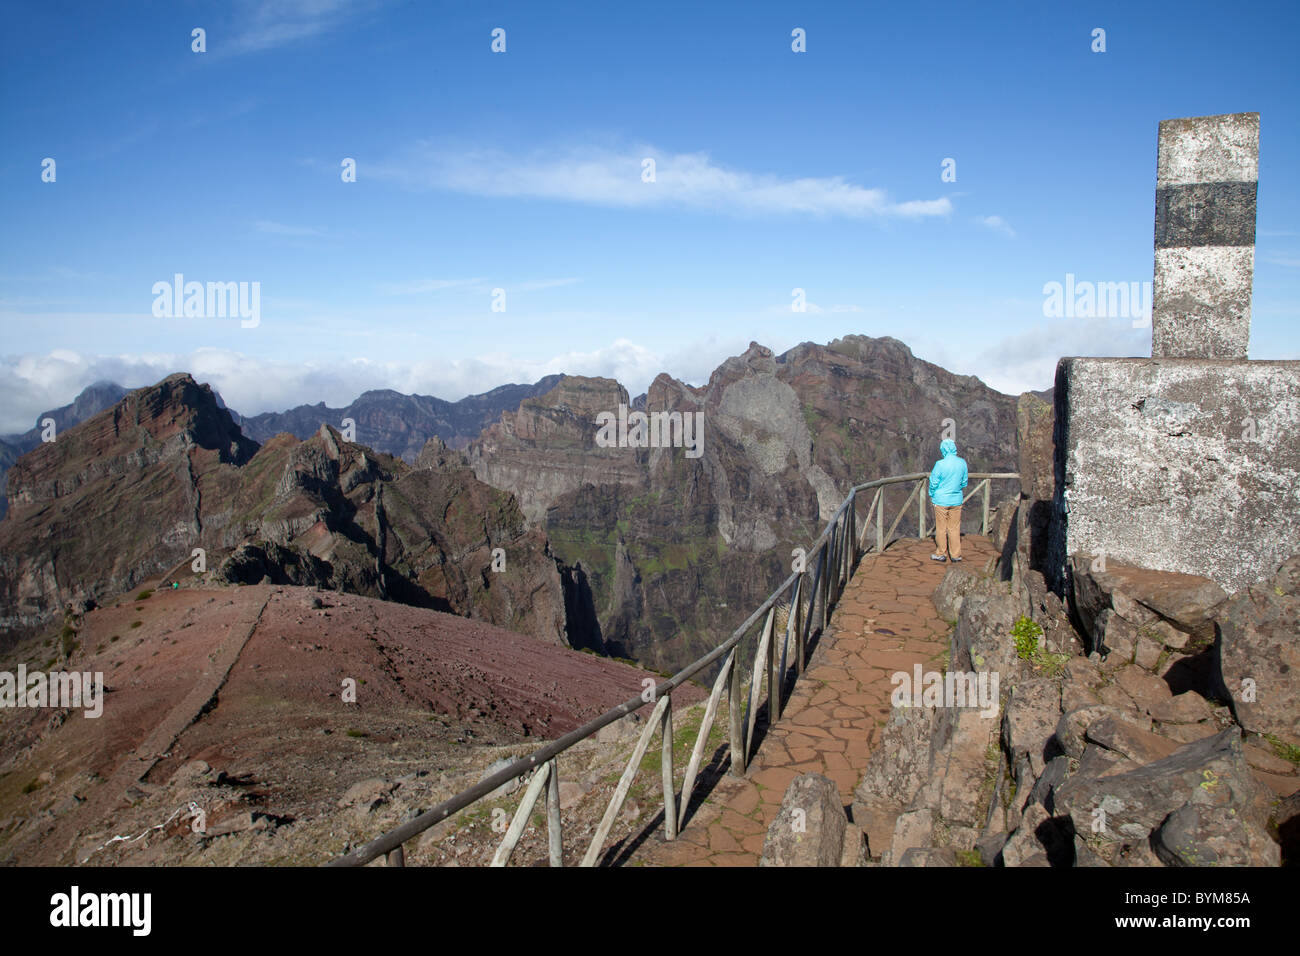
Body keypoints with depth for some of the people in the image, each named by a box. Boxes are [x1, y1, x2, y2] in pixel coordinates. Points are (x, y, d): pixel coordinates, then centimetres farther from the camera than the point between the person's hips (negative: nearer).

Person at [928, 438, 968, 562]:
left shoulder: (940, 464, -17)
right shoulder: (962, 463, -4)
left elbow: (934, 483, -8)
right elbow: (964, 482, 7)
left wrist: (931, 496, 9)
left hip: (941, 499, -4)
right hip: (956, 500, 4)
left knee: (941, 528, 8)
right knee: (954, 528, 12)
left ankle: (941, 553, 17)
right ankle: (956, 554, 16)